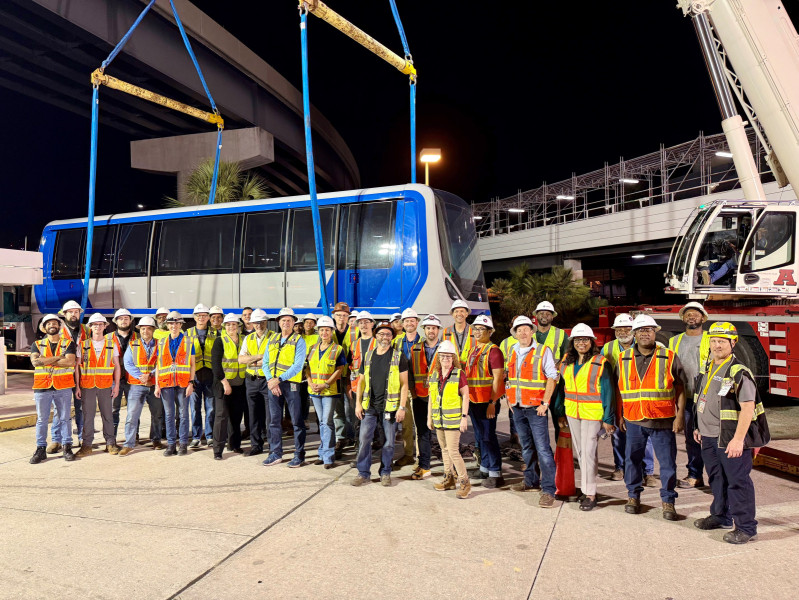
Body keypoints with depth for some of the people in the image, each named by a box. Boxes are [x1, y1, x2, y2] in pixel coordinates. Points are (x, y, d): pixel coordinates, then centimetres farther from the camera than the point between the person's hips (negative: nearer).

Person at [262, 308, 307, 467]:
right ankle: (276, 453, 21)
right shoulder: (272, 340, 14)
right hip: (272, 384, 5)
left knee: (297, 421, 0)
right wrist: (270, 380, -7)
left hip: (290, 383, -5)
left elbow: (298, 366, -12)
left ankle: (299, 455, 9)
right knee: (274, 420, 10)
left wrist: (279, 379, -18)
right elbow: (265, 364, 11)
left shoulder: (298, 340, -2)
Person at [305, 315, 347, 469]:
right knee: (322, 422, 13)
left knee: (327, 422, -9)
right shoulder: (313, 349, 13)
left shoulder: (338, 349, -3)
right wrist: (310, 383, -4)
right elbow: (308, 368, 13)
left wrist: (325, 384, -17)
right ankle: (323, 454, 21)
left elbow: (340, 370, -9)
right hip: (314, 391, 5)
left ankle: (328, 456, -3)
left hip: (330, 391, -5)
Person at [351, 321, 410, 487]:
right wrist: (358, 403, 5)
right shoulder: (368, 356, 10)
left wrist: (402, 407, -9)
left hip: (390, 406, -2)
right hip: (369, 406, 3)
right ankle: (363, 473, 14)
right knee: (364, 439, 1)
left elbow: (404, 384, -2)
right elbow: (361, 381, 13)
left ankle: (385, 473, 21)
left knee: (389, 441, 5)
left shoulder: (398, 357, -1)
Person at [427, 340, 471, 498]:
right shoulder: (434, 375, 9)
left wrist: (464, 417, -12)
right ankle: (449, 479, 28)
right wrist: (429, 417, 14)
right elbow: (431, 397, 15)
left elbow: (465, 397, -7)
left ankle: (464, 482, 2)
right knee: (444, 450, 15)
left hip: (453, 419, -6)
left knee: (453, 451, -9)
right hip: (439, 419, 6)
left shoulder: (459, 374, -7)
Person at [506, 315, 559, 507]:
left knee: (542, 448, -8)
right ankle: (531, 480, 28)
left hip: (535, 407, -6)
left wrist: (545, 402, -14)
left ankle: (548, 489, -3)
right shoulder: (512, 351, 10)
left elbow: (552, 378, -9)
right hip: (517, 407, 6)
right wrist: (510, 399, 12)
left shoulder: (543, 351, -7)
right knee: (526, 447, 15)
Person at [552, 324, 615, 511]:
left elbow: (608, 392, -7)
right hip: (572, 413, 5)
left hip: (593, 413, -5)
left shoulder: (601, 363, -8)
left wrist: (608, 419, -9)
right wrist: (560, 413, 12)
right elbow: (561, 387, 13)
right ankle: (588, 489, 24)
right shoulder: (566, 361, 8)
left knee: (589, 452, -6)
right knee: (580, 452, 12)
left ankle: (590, 494, 4)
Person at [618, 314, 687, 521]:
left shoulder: (669, 357, 0)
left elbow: (680, 388, 2)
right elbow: (620, 389, 13)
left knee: (668, 462, 4)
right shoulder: (624, 359, 6)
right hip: (634, 420, 2)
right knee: (632, 459, 10)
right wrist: (620, 415, 11)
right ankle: (633, 496, 27)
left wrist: (680, 415, -4)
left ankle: (668, 501, 18)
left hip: (662, 420, -2)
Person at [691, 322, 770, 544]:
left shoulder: (739, 372, -16)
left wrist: (738, 439, -24)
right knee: (717, 479, 19)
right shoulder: (709, 370, 11)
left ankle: (746, 527, 10)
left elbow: (748, 407, -21)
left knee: (738, 482, 0)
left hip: (730, 438, -8)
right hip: (709, 437, 8)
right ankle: (721, 516, 33)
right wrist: (698, 428, 20)